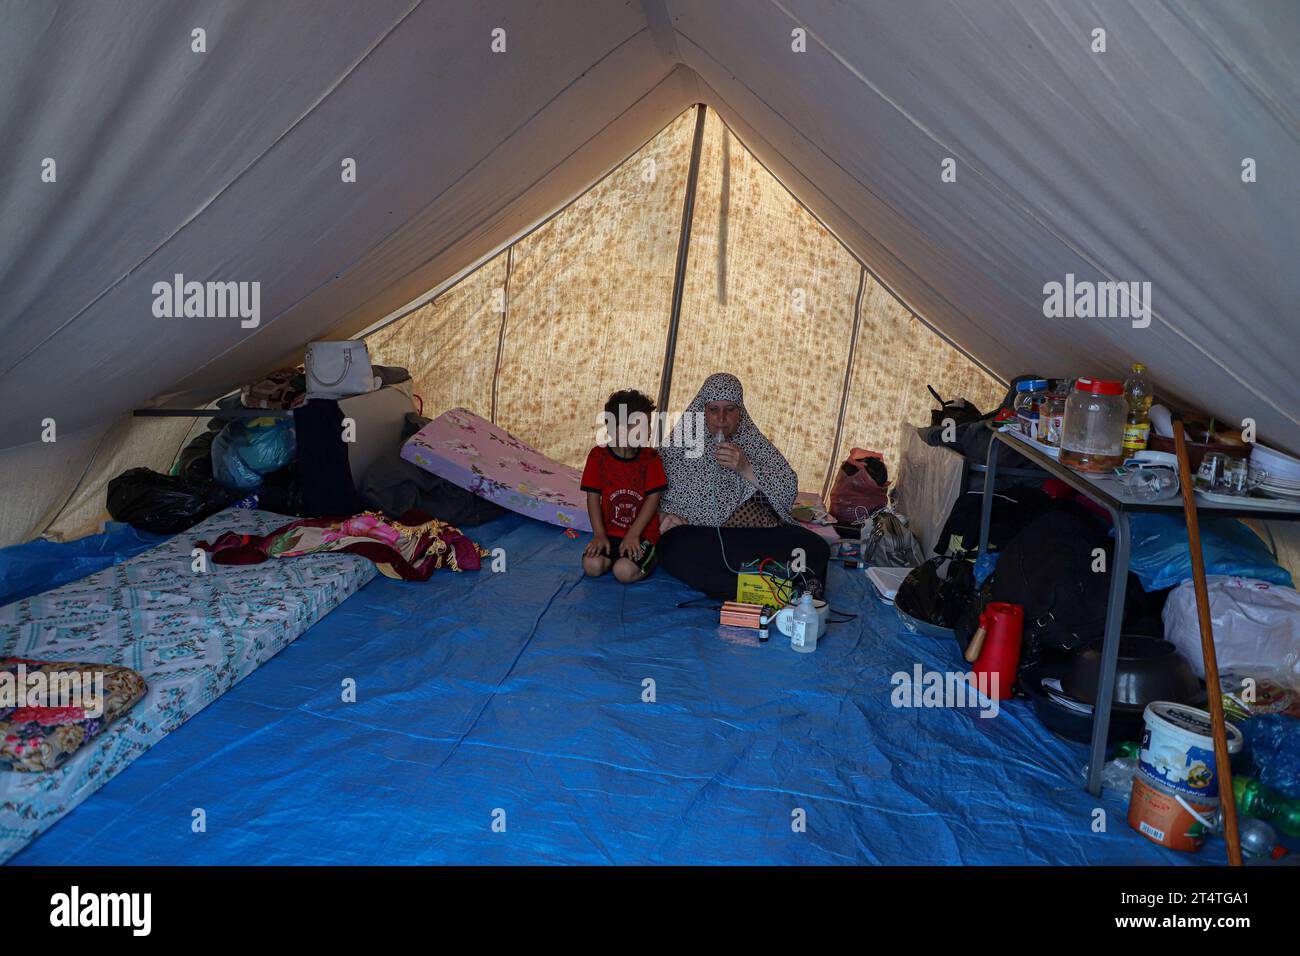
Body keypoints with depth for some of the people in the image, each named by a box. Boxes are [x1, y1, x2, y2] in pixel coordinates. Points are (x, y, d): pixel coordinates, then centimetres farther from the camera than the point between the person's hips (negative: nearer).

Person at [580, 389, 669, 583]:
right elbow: (593, 497, -2)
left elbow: (653, 498, -7)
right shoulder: (598, 455, -3)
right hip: (610, 532, 2)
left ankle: (652, 558, 6)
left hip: (643, 534, -2)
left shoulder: (650, 457, -4)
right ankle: (619, 556, 6)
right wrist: (599, 534, -10)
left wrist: (633, 535, -15)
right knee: (591, 565, -23)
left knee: (624, 572, -25)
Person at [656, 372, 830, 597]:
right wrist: (665, 515, -13)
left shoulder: (754, 441, 13)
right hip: (698, 534, -1)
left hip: (759, 531, 2)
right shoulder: (679, 444, 10)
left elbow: (789, 491, 3)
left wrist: (745, 468, -11)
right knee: (675, 549, -38)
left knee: (816, 548, -23)